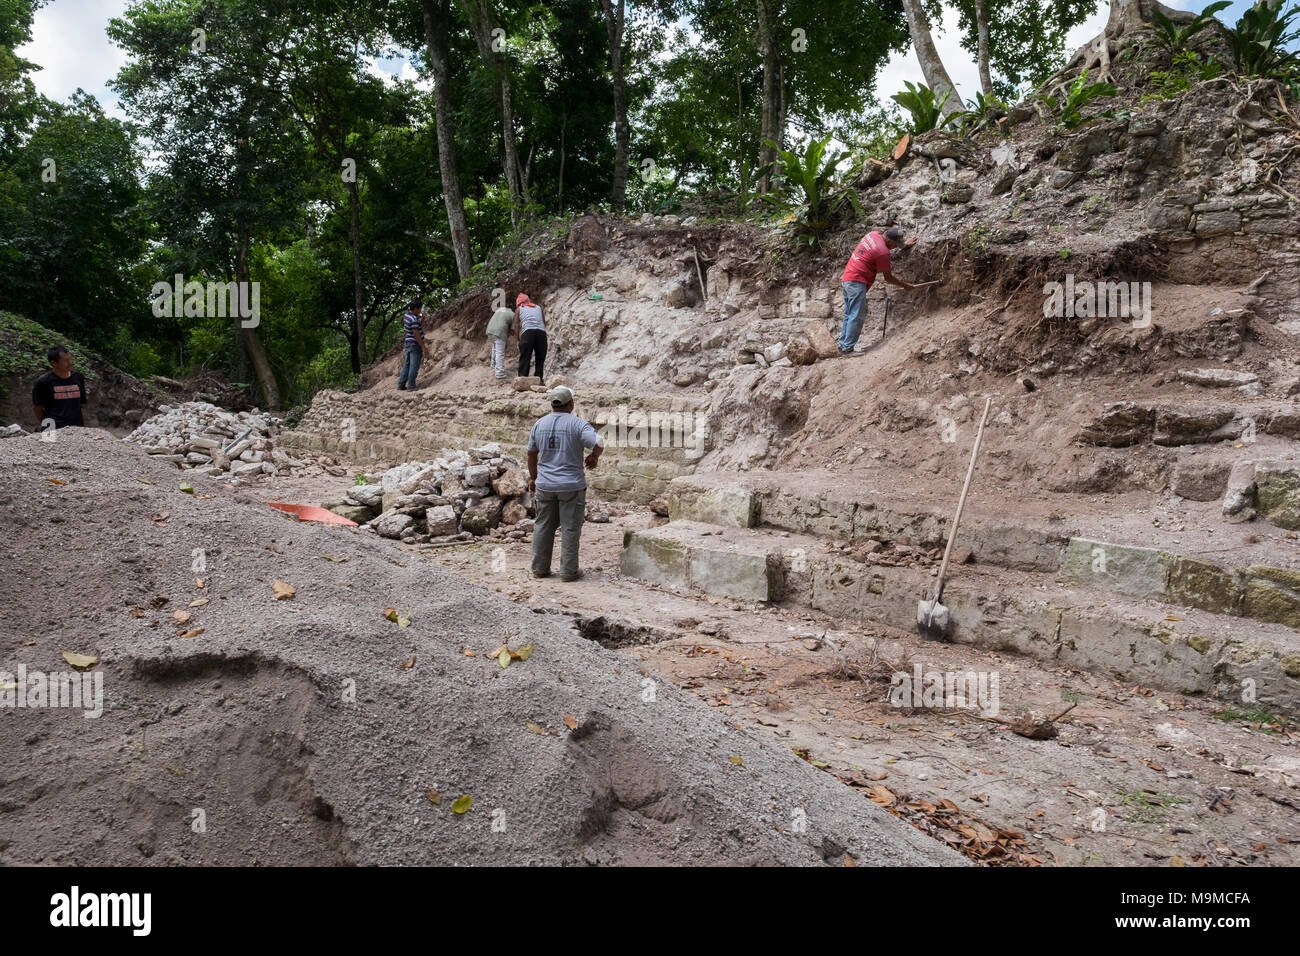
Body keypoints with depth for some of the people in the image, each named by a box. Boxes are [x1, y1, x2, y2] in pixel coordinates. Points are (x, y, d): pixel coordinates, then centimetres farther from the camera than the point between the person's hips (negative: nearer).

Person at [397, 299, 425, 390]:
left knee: (406, 365, 13)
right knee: (414, 366, -5)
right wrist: (423, 347, -20)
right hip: (415, 344, -9)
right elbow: (416, 335, -23)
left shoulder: (407, 315, 8)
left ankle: (401, 385, 14)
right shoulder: (414, 320, -21)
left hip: (409, 343, 9)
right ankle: (411, 386, -4)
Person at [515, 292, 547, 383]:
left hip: (527, 332, -2)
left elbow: (517, 326, 16)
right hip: (541, 332, 2)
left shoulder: (519, 309, 21)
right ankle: (539, 377, 6)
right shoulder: (538, 307, 28)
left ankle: (522, 378, -5)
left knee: (524, 358, 2)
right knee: (540, 358, 13)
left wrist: (518, 340, 24)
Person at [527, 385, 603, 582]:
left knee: (543, 526, 13)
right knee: (570, 528, 3)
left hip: (544, 484, 4)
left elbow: (531, 453, 12)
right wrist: (594, 458, 0)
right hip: (571, 486, -4)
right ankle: (568, 571, 7)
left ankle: (540, 568, 19)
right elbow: (598, 445, -22)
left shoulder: (539, 424, 5)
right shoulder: (578, 424, -11)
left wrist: (533, 477, 24)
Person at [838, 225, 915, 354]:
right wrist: (904, 285, 9)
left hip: (846, 279, 10)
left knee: (849, 315, 12)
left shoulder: (873, 234, 7)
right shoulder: (883, 252, -16)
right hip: (857, 282, -10)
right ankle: (847, 348, -9)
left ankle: (843, 346, 13)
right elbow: (888, 277, -5)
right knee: (856, 317, -8)